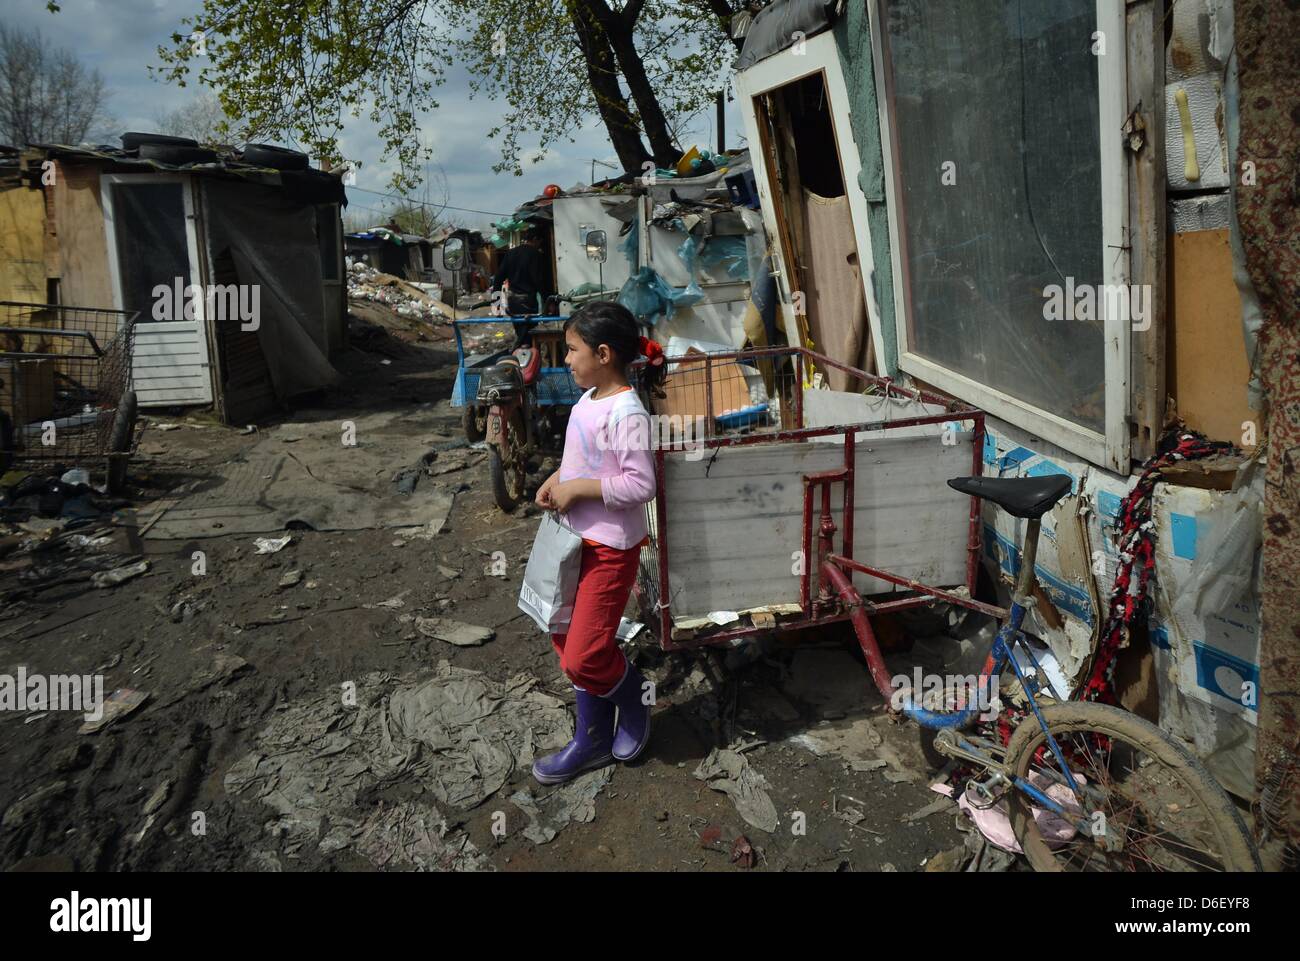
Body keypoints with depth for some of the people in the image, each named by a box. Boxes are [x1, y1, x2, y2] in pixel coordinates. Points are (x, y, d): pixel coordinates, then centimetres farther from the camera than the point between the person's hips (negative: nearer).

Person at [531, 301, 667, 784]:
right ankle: (593, 739, 31)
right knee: (567, 638, 16)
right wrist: (557, 479, 3)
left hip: (611, 547, -9)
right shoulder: (587, 401, 7)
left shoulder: (626, 412, -21)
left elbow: (641, 484, -24)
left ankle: (633, 699, 26)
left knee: (583, 657, -6)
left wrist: (578, 489, -21)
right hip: (578, 538, 9)